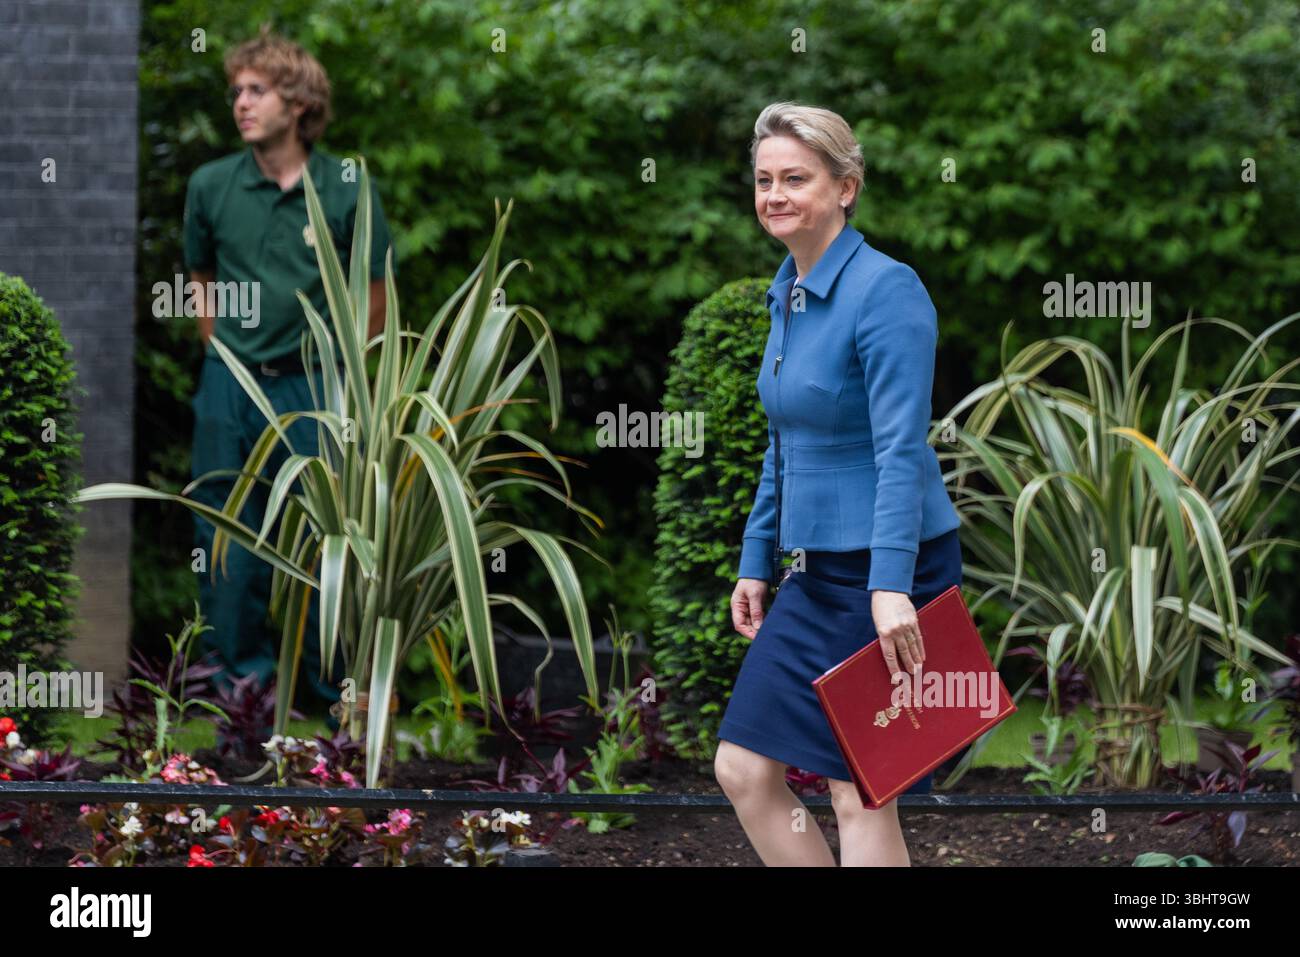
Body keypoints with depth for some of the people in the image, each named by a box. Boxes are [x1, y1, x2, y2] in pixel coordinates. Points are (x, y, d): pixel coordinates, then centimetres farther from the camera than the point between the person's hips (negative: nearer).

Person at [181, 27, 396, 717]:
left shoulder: (347, 190, -6)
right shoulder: (211, 186, 1)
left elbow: (373, 299, 2)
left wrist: (329, 368, 6)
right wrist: (226, 358, 11)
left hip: (313, 387, -2)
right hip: (229, 390, 3)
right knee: (225, 540, 8)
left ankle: (341, 696, 12)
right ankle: (241, 680, 21)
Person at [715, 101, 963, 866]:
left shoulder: (886, 290, -15)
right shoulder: (787, 293, 11)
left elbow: (902, 451, -22)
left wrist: (892, 585, -29)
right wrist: (756, 563, 19)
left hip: (888, 575, -9)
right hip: (816, 574, 9)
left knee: (860, 796, -4)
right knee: (743, 771, 6)